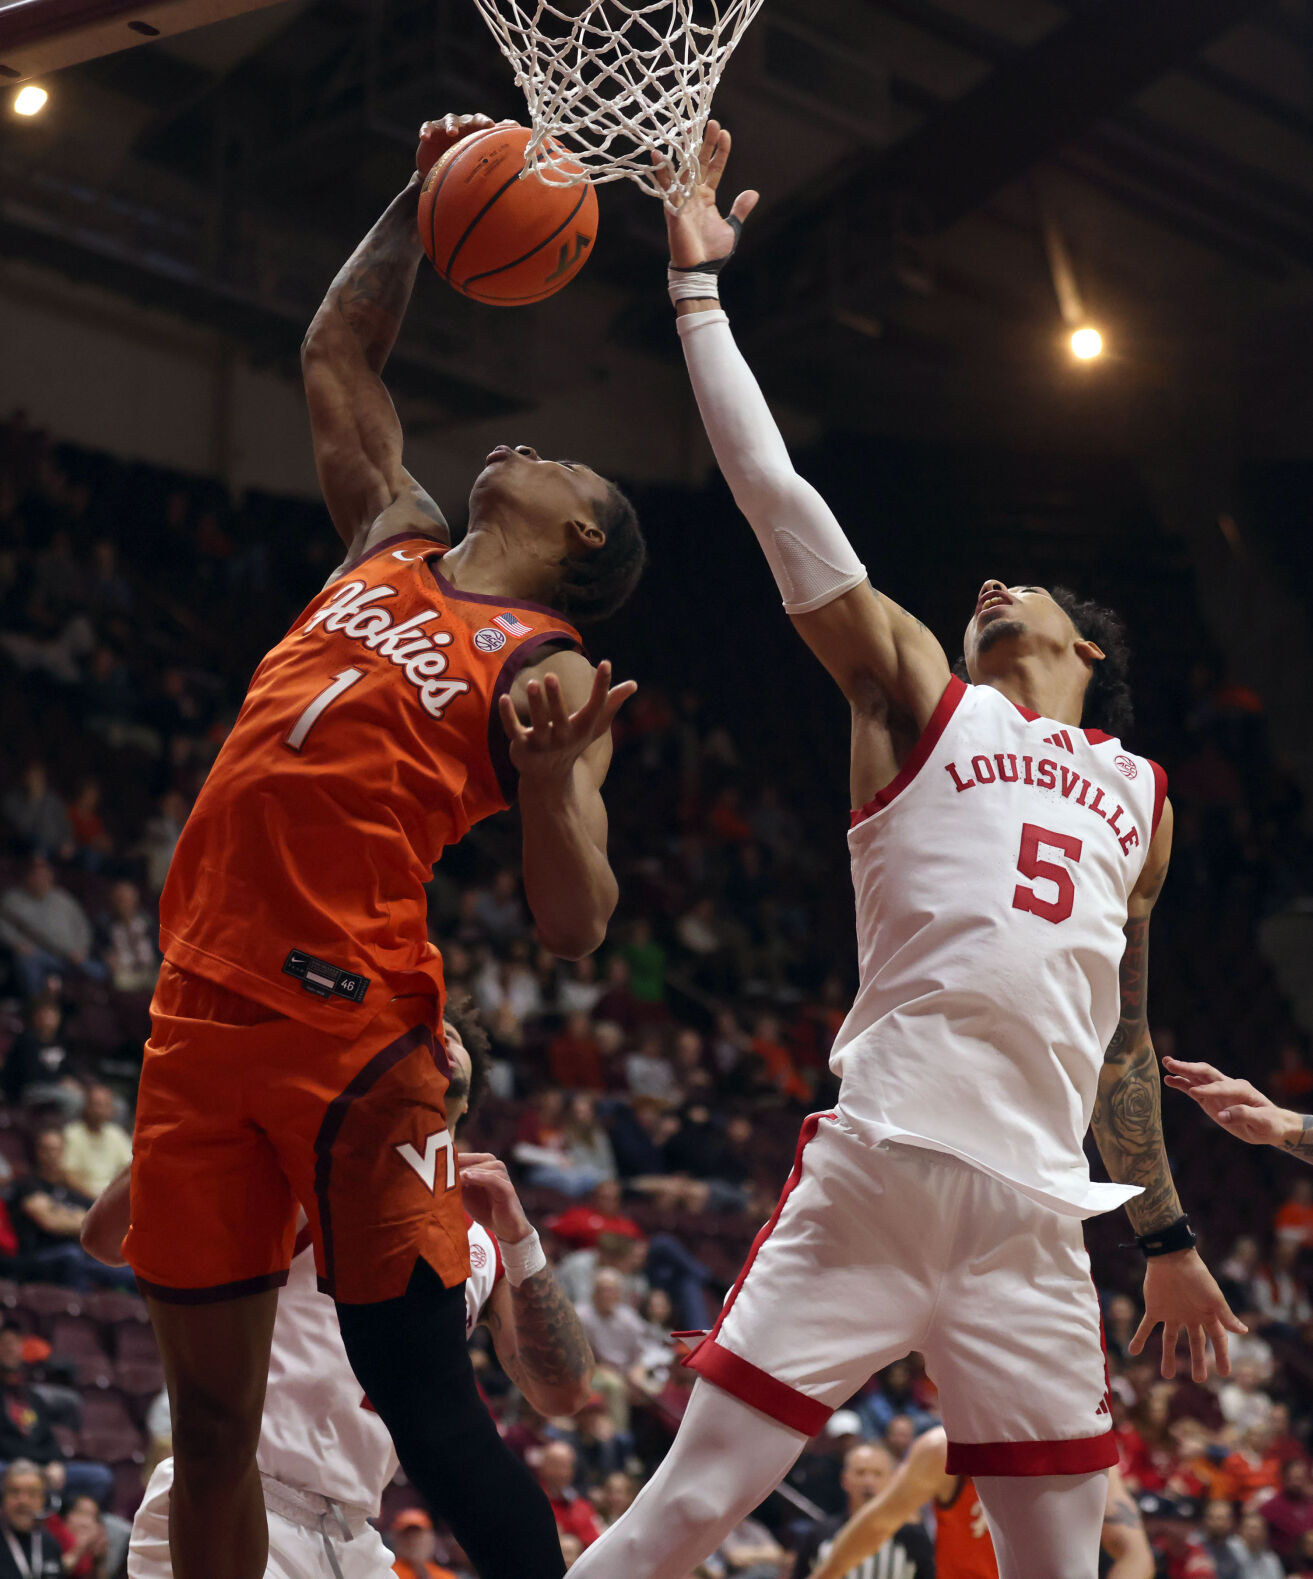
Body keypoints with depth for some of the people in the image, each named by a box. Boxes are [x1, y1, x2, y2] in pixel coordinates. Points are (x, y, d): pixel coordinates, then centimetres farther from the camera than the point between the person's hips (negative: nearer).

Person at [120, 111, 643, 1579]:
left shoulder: (546, 671, 1)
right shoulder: (390, 541, 19)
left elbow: (574, 931, -8)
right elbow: (334, 356, 32)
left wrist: (549, 778, -26)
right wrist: (419, 204, 30)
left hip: (349, 1019, -6)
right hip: (201, 1005, 6)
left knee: (418, 1386, -9)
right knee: (208, 1410, 7)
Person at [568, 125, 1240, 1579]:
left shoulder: (1139, 794, 24)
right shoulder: (919, 694, 13)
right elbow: (775, 496, 5)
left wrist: (1167, 1234, 30)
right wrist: (698, 289, 5)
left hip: (1035, 1218, 4)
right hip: (875, 1173, -4)